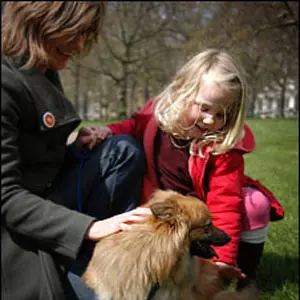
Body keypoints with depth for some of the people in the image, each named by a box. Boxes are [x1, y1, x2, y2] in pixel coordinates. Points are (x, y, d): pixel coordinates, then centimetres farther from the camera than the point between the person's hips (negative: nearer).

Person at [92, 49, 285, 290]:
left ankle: (246, 272, -4)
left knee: (255, 206, -27)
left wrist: (222, 259, -37)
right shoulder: (157, 113, -18)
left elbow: (225, 202, -31)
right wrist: (109, 131, -18)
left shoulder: (224, 145, -28)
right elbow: (134, 127, 5)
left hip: (205, 204, -3)